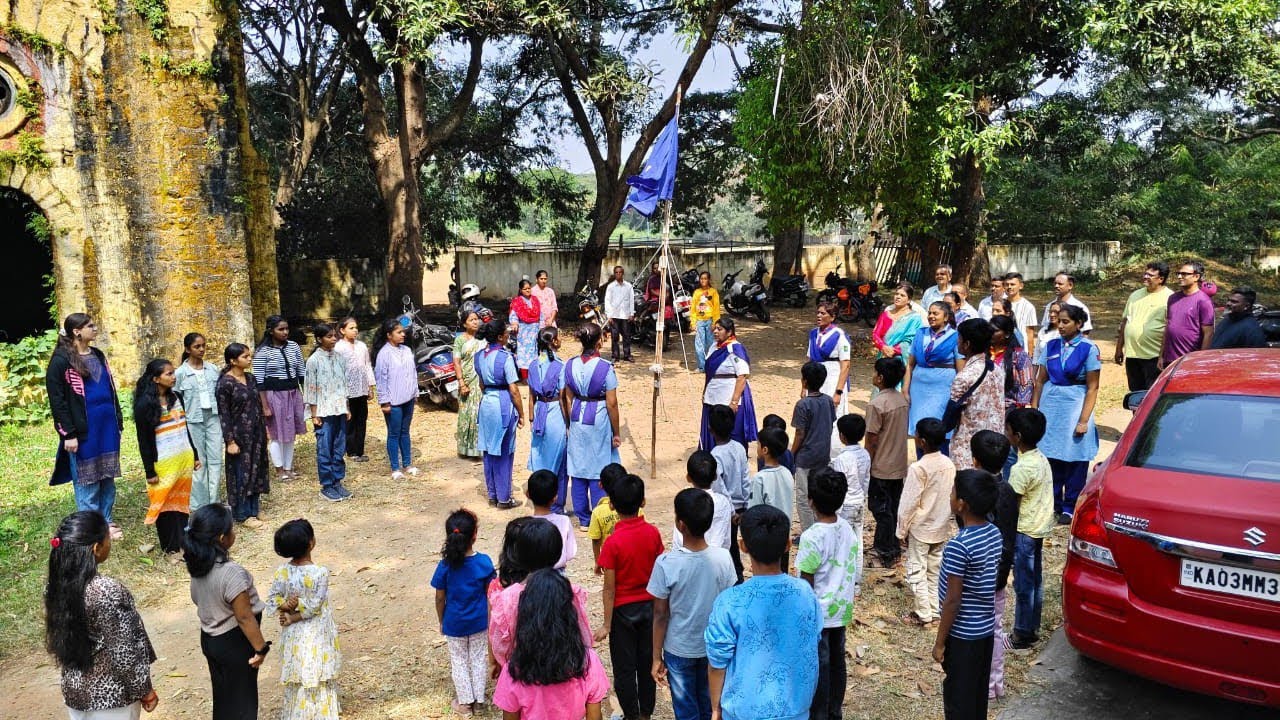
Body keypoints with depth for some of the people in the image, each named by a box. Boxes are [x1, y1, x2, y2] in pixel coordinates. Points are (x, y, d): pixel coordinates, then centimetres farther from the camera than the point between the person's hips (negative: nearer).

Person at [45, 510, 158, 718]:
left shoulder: (55, 584, -8)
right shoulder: (109, 591, -29)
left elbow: (57, 640, 6)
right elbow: (125, 653, -22)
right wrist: (145, 690, -8)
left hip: (74, 689, 6)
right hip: (111, 693, -6)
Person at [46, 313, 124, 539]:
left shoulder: (98, 356, 13)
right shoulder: (61, 360, -9)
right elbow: (56, 399, -11)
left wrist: (118, 421, 14)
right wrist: (68, 434, -14)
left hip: (107, 426, 6)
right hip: (83, 429, -6)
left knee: (107, 476, 12)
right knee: (87, 479, 3)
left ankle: (107, 522, 22)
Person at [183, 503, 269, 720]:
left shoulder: (199, 562, -8)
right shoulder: (231, 573, -33)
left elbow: (202, 600, 7)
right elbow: (245, 617, -25)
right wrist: (261, 648, -14)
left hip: (210, 638, 7)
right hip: (234, 643, -7)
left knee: (223, 693, 25)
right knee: (241, 698, 12)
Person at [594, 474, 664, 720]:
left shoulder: (612, 543, -22)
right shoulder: (653, 533, -10)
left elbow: (609, 589, -17)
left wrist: (606, 624, -8)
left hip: (624, 610, -4)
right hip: (649, 606, 4)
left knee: (624, 667, 12)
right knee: (647, 662, 18)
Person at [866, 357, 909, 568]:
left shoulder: (877, 404, -20)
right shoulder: (902, 399, 3)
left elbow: (872, 441, -18)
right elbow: (900, 431, 11)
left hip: (881, 467, -7)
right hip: (899, 465, 8)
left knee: (882, 510, 2)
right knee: (893, 508, 16)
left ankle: (886, 555, 9)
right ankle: (891, 546, 27)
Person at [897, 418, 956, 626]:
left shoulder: (918, 468, -23)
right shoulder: (949, 465, -4)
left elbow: (908, 503, -18)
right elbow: (952, 498, 6)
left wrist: (901, 531, -7)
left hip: (920, 529, -6)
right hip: (941, 528, 6)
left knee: (916, 572, 6)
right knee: (935, 570, 18)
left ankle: (923, 615, 11)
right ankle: (935, 611, 26)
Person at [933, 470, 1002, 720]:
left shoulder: (958, 546, -26)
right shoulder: (995, 533, -1)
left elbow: (952, 600, -21)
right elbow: (991, 583, 9)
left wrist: (940, 642, -11)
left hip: (962, 634, -8)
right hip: (987, 629, 8)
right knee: (978, 695, 20)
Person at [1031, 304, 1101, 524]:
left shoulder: (1089, 349, -5)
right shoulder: (1051, 346, 5)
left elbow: (1092, 388, -6)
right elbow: (1040, 380, 9)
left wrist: (1084, 420, -11)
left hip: (1075, 406, -3)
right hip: (1049, 406, 3)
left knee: (1074, 460, 3)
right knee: (1049, 455, 7)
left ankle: (1070, 508, 15)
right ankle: (1052, 503, 22)